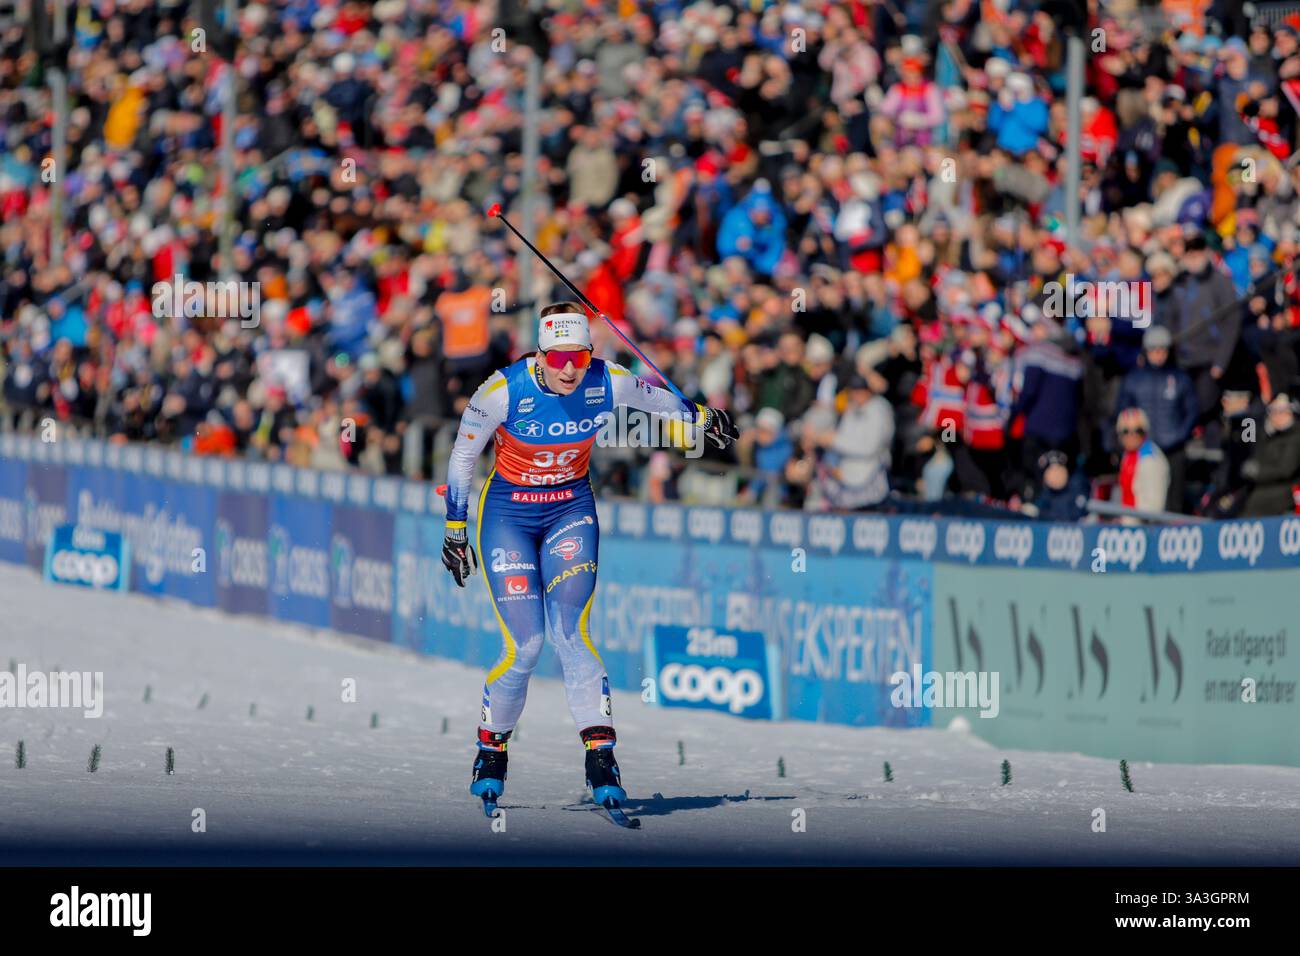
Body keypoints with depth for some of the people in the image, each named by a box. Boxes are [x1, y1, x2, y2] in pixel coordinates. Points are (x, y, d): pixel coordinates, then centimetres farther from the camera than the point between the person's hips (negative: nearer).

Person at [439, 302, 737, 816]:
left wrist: (700, 418, 21)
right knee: (524, 646, -11)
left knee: (570, 633, -18)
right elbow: (463, 454, -6)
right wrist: (455, 528, 0)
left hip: (571, 511, 2)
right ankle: (491, 747, 14)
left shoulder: (608, 383, -16)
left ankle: (600, 757, -15)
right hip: (507, 514, -2)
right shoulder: (503, 390, -21)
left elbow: (656, 397, 7)